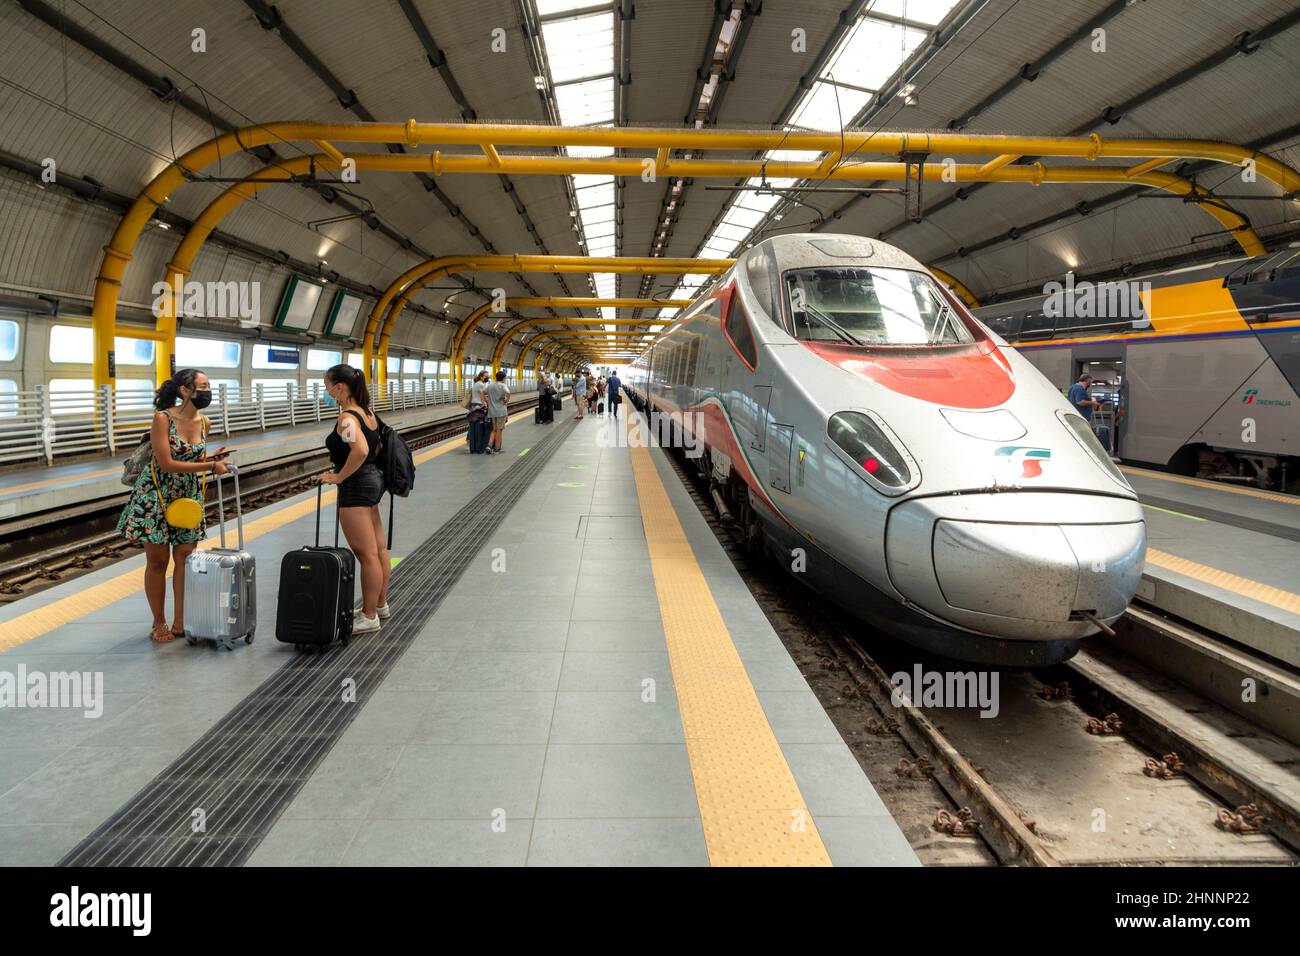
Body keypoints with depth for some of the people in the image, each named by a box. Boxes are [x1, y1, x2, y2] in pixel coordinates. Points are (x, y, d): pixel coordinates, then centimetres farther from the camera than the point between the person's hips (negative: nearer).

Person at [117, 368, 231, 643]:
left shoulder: (203, 422, 1)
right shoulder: (163, 418, -17)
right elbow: (166, 463, -22)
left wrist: (211, 457, -8)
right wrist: (209, 465, -24)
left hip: (188, 496, 5)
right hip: (157, 496, -5)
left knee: (185, 559, 4)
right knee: (158, 561, 4)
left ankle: (180, 623, 13)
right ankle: (159, 624, 17)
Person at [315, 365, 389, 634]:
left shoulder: (347, 418, -19)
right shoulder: (367, 413, 9)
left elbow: (361, 450, -33)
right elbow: (377, 448, 16)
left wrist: (339, 476, -23)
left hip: (356, 488, -10)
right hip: (373, 480, 10)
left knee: (367, 554, -2)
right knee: (379, 549, 17)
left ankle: (369, 617, 8)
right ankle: (380, 605, 30)